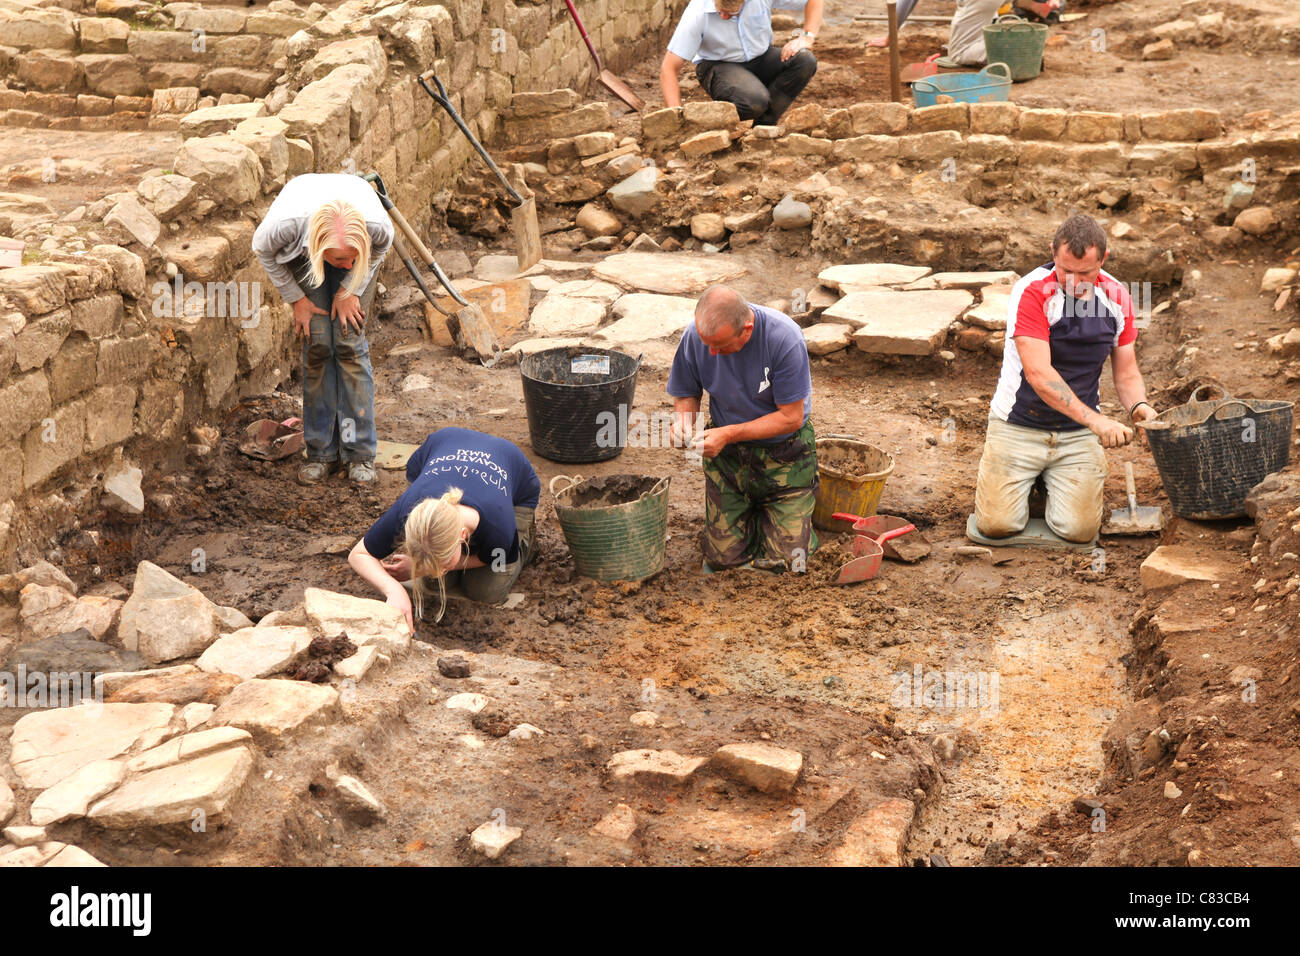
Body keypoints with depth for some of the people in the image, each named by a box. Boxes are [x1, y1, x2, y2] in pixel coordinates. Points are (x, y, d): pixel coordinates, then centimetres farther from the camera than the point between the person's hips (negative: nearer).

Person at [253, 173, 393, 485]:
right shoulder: (285, 224, -43)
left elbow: (381, 247, -13)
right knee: (317, 344, -9)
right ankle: (322, 452, 2)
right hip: (301, 253, 0)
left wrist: (349, 289, -15)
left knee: (349, 342, -10)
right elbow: (263, 250, -16)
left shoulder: (377, 223, -42)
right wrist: (296, 298, -12)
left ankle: (359, 452, -2)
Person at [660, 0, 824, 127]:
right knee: (754, 100, -37)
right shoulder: (698, 13, -25)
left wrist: (807, 37, -19)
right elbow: (668, 70, -24)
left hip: (760, 58, 4)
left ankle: (763, 125, -14)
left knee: (805, 61, -25)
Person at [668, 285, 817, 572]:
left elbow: (791, 417, -21)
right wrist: (683, 421, -22)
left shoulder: (785, 338, -28)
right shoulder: (694, 336, -17)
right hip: (727, 452, 3)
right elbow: (686, 394, 2)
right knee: (723, 558, 1)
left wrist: (728, 434, -27)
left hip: (783, 451, -3)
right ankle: (749, 510, 33)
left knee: (786, 561, -5)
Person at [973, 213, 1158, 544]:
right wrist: (1095, 420, -34)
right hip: (1020, 426, -3)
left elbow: (1126, 373, 6)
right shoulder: (1032, 291, -19)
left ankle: (1052, 479, 21)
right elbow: (1038, 374, -26)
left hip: (1078, 433, 3)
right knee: (997, 524, -14)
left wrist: (1138, 405, -17)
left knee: (1079, 529, -12)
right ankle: (995, 473, 21)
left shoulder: (1117, 298, -2)